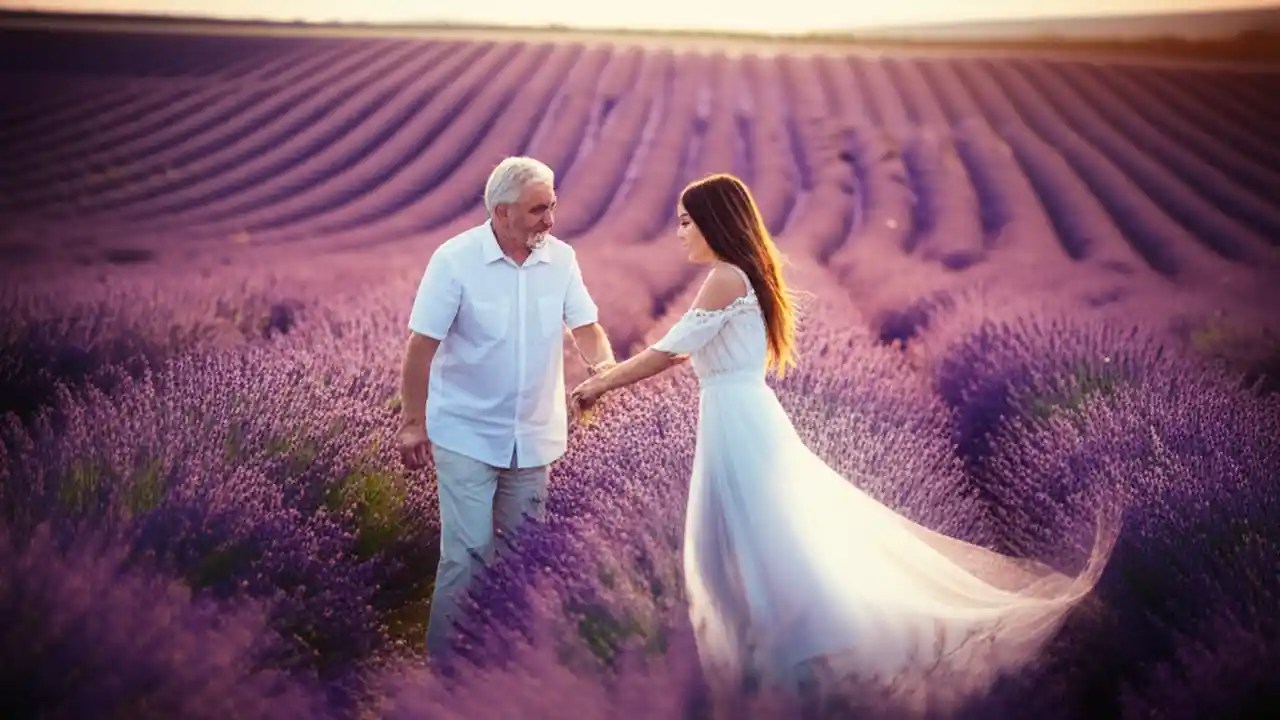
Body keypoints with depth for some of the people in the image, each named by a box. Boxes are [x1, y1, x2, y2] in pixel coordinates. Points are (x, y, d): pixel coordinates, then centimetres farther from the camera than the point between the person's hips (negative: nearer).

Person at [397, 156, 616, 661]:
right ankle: (447, 661, 6)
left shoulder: (561, 258, -2)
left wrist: (604, 366, -17)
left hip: (533, 435, 4)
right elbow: (421, 344, -11)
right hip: (466, 434, -4)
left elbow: (585, 326, 5)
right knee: (467, 553, -7)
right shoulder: (455, 259, -13)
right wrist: (413, 423, -10)